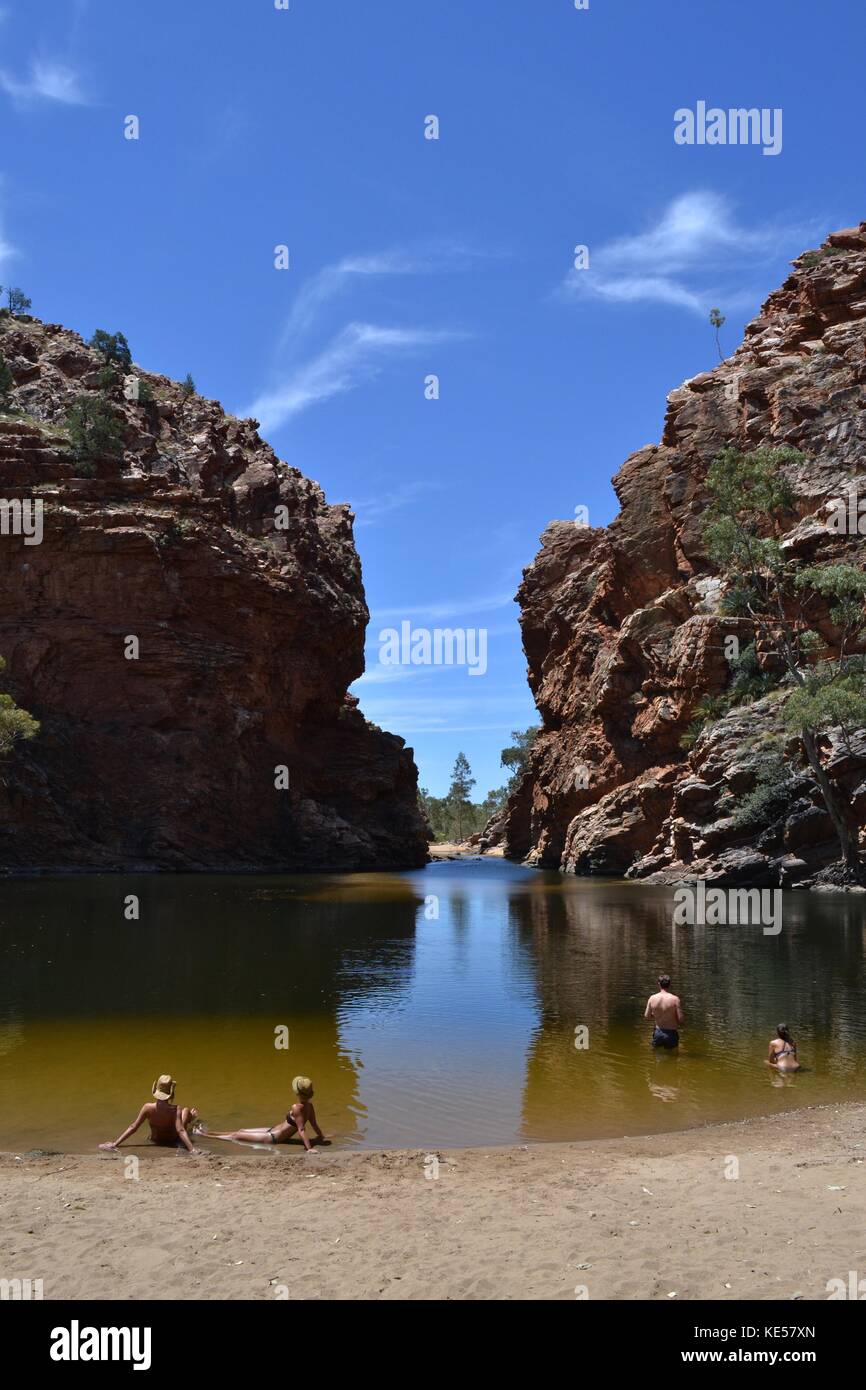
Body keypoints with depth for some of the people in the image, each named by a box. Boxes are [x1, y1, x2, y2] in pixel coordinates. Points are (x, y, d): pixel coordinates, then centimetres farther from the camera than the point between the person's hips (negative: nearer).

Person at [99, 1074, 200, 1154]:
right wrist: (192, 1149, -44)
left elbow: (132, 1127, -25)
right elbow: (180, 1130, -40)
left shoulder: (148, 1108, -27)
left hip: (155, 1140, 3)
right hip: (173, 1140, -3)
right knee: (186, 1109, 19)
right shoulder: (176, 1110, -33)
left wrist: (115, 1143, -21)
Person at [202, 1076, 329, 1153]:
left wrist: (309, 1148, -36)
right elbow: (314, 1124, 3)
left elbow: (302, 1129, -32)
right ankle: (210, 1133, 34)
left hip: (272, 1137, -9)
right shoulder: (309, 1105, -4)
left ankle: (207, 1136, 18)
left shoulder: (297, 1108, -28)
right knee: (241, 1131, 20)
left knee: (236, 1135, 4)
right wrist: (322, 1138, 15)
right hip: (273, 1131, 9)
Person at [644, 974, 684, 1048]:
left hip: (658, 1033, 3)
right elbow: (681, 1019, -14)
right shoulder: (675, 999, -16)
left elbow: (646, 1016, 3)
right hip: (671, 1033, -3)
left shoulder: (652, 998, -7)